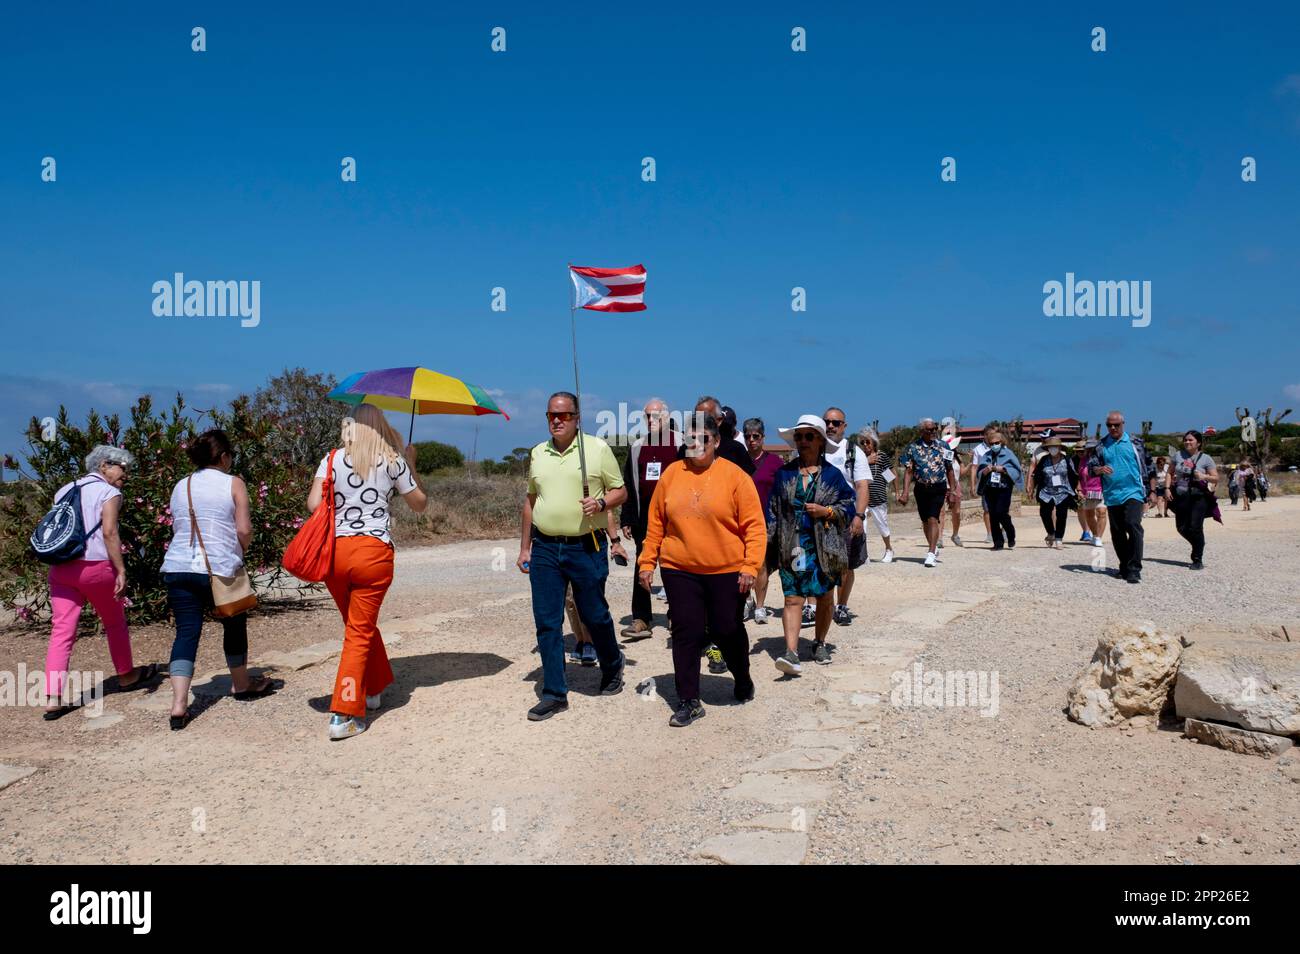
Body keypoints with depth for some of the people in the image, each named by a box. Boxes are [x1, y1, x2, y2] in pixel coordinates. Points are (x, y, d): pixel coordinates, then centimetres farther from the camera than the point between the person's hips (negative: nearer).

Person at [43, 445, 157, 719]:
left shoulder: (65, 490, 18)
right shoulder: (109, 493, -3)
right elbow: (109, 532, -14)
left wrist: (59, 560, 18)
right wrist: (121, 571, -15)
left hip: (60, 566, 6)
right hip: (95, 566, -5)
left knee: (62, 630, 0)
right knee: (115, 623, 15)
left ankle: (53, 697, -7)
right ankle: (126, 675, 32)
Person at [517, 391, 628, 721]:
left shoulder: (598, 448, -2)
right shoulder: (537, 454, 10)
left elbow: (620, 491, 2)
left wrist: (601, 503, -19)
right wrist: (524, 547, 16)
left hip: (586, 547, -3)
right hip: (544, 548, 4)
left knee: (594, 616, 7)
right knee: (546, 622, 2)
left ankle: (612, 668, 36)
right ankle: (554, 694, 12)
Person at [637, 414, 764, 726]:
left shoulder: (735, 476, -6)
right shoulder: (671, 474, 3)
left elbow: (754, 525, -7)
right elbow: (655, 522, 8)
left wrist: (750, 566, -14)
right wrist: (647, 562, 6)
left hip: (726, 571, -2)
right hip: (679, 570, 2)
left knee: (727, 631, 6)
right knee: (686, 633, 2)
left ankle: (743, 682, 35)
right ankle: (688, 701, 14)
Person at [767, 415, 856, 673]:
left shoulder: (832, 474, 2)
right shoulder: (785, 473, 6)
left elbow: (849, 506, 3)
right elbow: (773, 509, 8)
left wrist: (826, 511, -14)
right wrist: (770, 542, 3)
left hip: (824, 547, 0)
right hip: (791, 546, 0)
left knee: (824, 598, 11)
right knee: (793, 598, -8)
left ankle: (819, 643, 31)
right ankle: (791, 653, -15)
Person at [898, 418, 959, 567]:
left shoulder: (943, 446, 0)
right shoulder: (912, 447, -1)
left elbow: (949, 470, 8)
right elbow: (908, 471, -1)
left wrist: (951, 491, 8)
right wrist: (905, 492, -9)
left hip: (938, 489, -2)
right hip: (921, 488, 2)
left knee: (933, 519, -15)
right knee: (925, 521, 13)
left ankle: (931, 554, -16)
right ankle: (933, 548, 33)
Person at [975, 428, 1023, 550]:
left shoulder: (1008, 453, 2)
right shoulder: (986, 456, 12)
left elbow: (1016, 471, -3)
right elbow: (979, 473, 9)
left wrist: (1002, 469, -14)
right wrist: (986, 470, -11)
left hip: (1004, 488, -4)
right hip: (990, 489, 4)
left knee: (1001, 513, -14)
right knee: (993, 515, 2)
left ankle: (1011, 538, 10)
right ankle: (998, 542, 10)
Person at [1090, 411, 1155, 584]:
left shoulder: (1135, 443, 4)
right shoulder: (1101, 445, 10)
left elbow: (1148, 467, 7)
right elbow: (1091, 466, 8)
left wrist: (1152, 491, 4)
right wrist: (1100, 469, -15)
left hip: (1133, 493, -4)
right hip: (1112, 496, 4)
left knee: (1133, 526, -19)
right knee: (1117, 532, 9)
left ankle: (1134, 569, -19)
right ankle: (1124, 567, 23)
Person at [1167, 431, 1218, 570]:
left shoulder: (1205, 459, 1)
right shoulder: (1178, 455, 8)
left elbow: (1216, 479, 1)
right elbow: (1170, 473, 15)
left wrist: (1204, 476, -18)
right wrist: (1167, 488, 2)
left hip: (1198, 497, -4)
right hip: (1180, 497, 4)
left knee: (1195, 527, -10)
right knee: (1182, 528, 5)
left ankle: (1197, 560, 1)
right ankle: (1198, 547, 32)